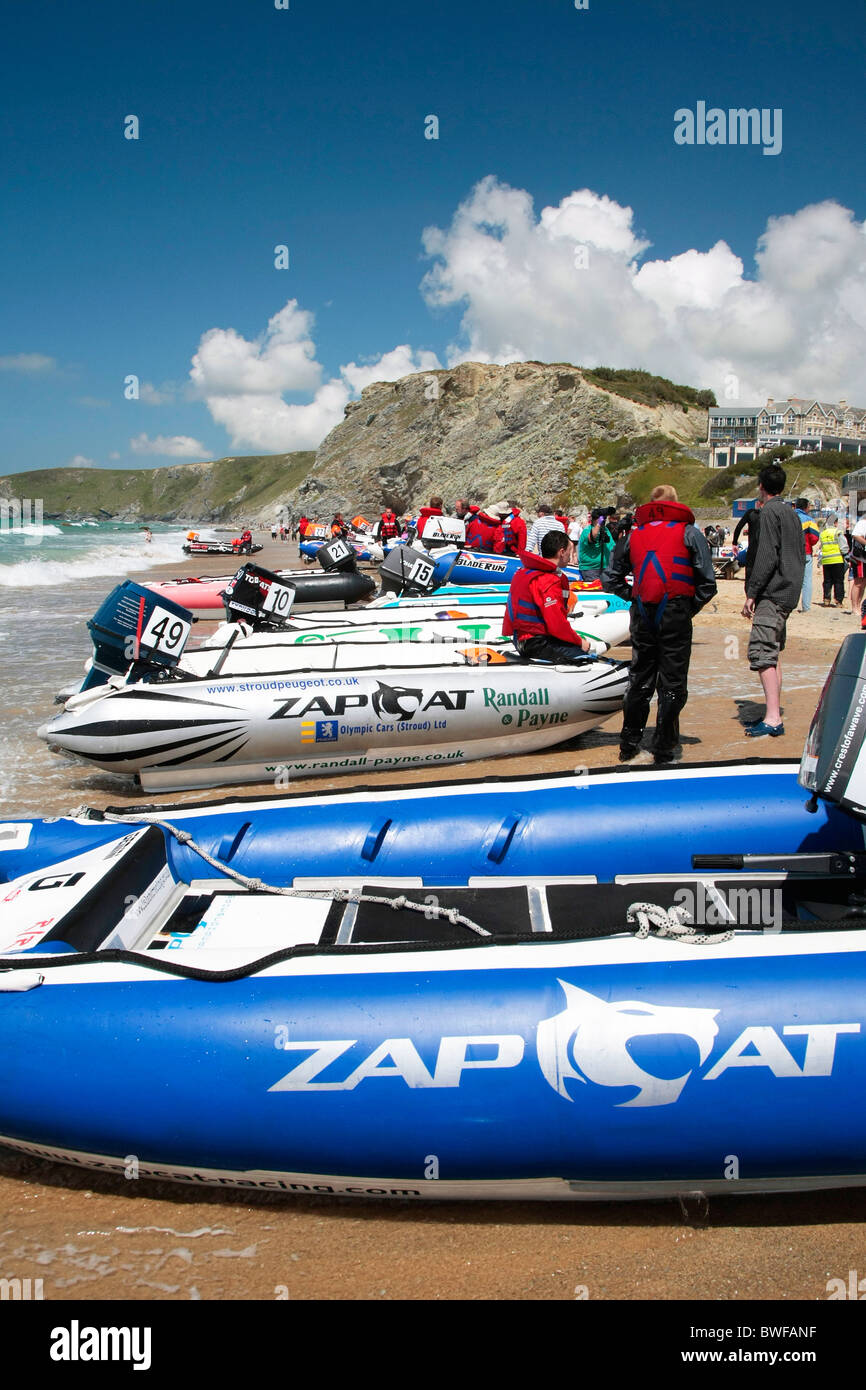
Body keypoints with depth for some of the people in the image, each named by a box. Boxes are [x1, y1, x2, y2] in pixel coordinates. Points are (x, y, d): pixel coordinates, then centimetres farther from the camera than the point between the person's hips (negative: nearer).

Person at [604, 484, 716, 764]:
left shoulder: (634, 533, 12)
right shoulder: (688, 533, 3)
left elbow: (611, 578, 14)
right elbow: (707, 583, -4)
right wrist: (691, 607, 8)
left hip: (642, 614, 4)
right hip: (675, 615, -4)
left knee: (639, 679, 15)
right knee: (672, 683, 3)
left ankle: (629, 744, 21)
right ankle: (664, 749, 5)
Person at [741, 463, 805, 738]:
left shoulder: (770, 512, -10)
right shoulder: (793, 514, 17)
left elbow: (767, 558, -18)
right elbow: (801, 556, 21)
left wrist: (752, 593, -17)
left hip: (772, 594, -10)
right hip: (789, 594, 10)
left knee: (762, 653, -15)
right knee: (774, 653, 16)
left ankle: (773, 719, -22)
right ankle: (774, 713, 20)